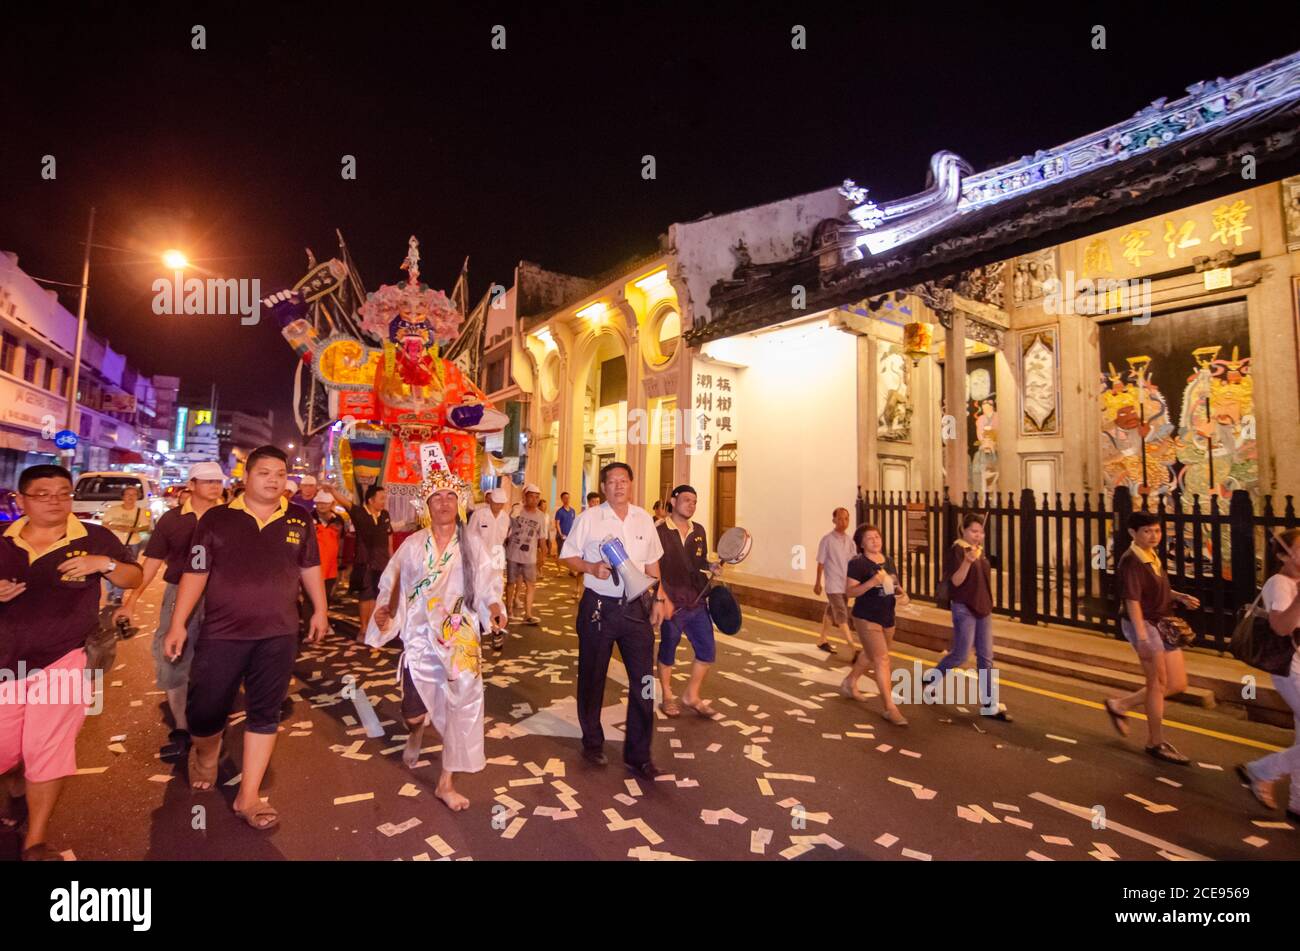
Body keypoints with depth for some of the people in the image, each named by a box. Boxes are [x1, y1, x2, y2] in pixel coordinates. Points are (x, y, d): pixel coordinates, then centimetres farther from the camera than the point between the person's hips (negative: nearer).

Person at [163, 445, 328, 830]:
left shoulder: (299, 519, 3)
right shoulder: (216, 518, -2)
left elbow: (310, 567, 12)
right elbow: (195, 573, 0)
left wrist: (320, 611, 13)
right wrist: (178, 624, -2)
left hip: (278, 634, 1)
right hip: (221, 632, -1)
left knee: (265, 713, 8)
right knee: (205, 711, 5)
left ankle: (248, 796, 21)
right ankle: (206, 755, 42)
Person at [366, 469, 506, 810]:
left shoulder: (472, 544, -2)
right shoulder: (413, 544, -1)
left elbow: (487, 585, 0)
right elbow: (395, 585, 5)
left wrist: (496, 610, -17)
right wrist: (385, 612, -11)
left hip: (461, 640, 0)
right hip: (421, 639, 0)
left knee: (462, 706, 1)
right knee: (413, 711, 4)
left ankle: (447, 783, 21)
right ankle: (416, 731, 46)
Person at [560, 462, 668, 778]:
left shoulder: (644, 519, 5)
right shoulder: (589, 518, -5)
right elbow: (567, 555, 0)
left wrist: (659, 598, 9)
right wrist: (591, 568, -18)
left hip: (635, 608, 3)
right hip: (598, 607, -2)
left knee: (644, 680, 2)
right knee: (592, 678, 13)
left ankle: (638, 755, 19)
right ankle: (592, 743, 35)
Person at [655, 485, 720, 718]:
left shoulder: (699, 531, 8)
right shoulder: (660, 532, -11)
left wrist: (711, 566, -2)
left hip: (698, 603, 6)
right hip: (671, 604, -5)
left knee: (708, 651, 8)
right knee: (667, 652, 11)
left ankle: (691, 696, 28)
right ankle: (667, 697, 32)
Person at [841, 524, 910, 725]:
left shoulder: (889, 561, 8)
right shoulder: (857, 564, -15)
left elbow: (895, 585, 19)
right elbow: (849, 591, -19)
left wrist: (903, 595, -3)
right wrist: (871, 582, -32)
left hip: (887, 618, 8)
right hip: (867, 619, -8)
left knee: (870, 655, 22)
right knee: (882, 660, -10)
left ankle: (849, 683, 44)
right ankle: (890, 708, -4)